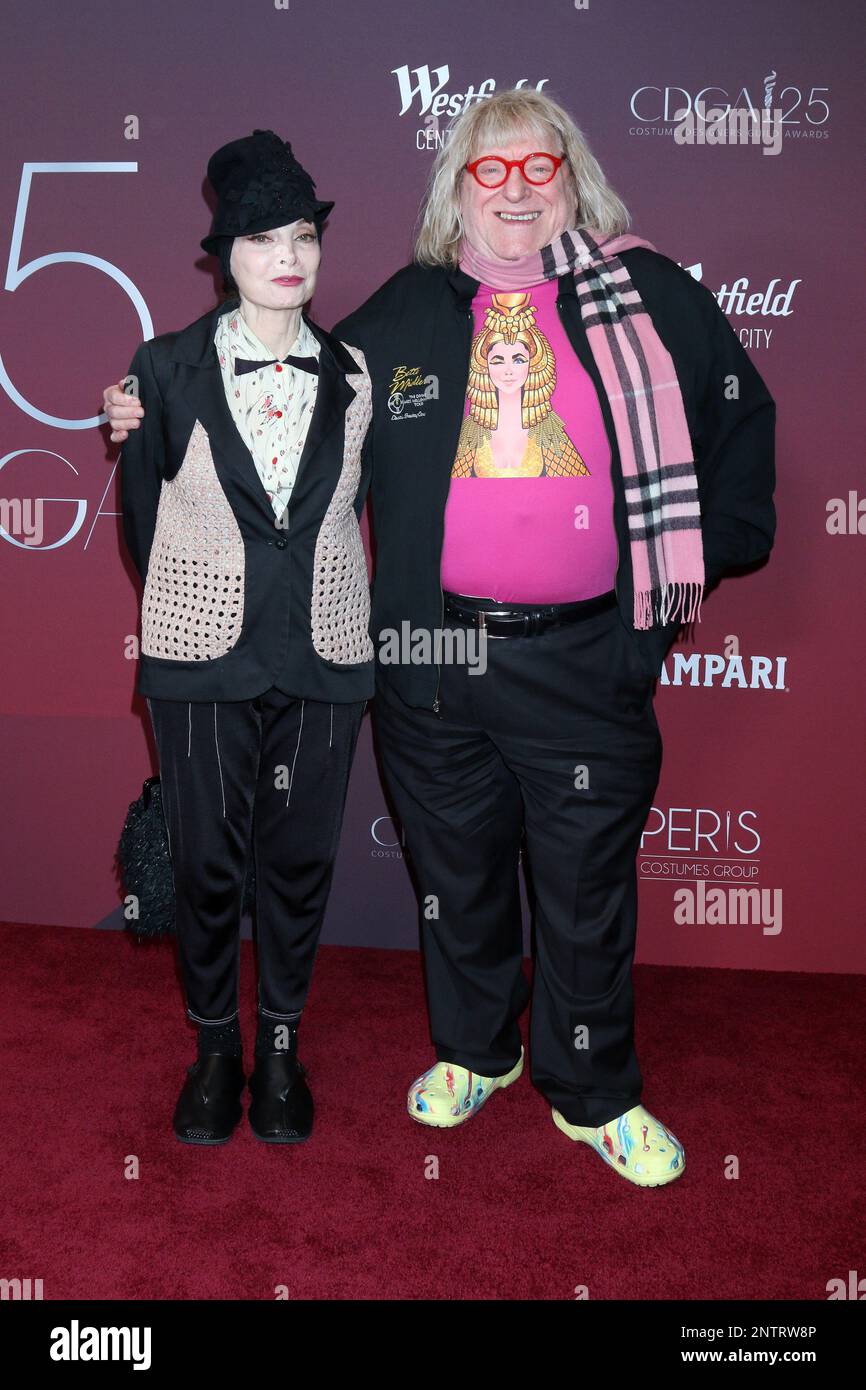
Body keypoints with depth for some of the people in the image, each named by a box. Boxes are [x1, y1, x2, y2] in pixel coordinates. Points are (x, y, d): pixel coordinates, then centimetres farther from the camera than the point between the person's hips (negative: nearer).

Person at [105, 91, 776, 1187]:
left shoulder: (647, 295, 4)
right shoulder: (402, 314, 8)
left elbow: (743, 419, 15)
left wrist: (706, 550, 8)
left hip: (587, 657, -1)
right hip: (434, 660, 2)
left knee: (587, 889, 8)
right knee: (457, 871, 17)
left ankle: (594, 1094, 31)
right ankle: (473, 1052, 41)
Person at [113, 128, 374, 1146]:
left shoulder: (354, 377, 4)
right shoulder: (168, 369, 0)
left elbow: (356, 507, 11)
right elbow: (143, 509, 7)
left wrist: (322, 599, 7)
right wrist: (186, 606, 10)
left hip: (323, 654, 1)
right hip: (202, 654, -1)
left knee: (300, 858, 9)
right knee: (205, 860, 6)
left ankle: (281, 1049, 29)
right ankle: (215, 1049, 28)